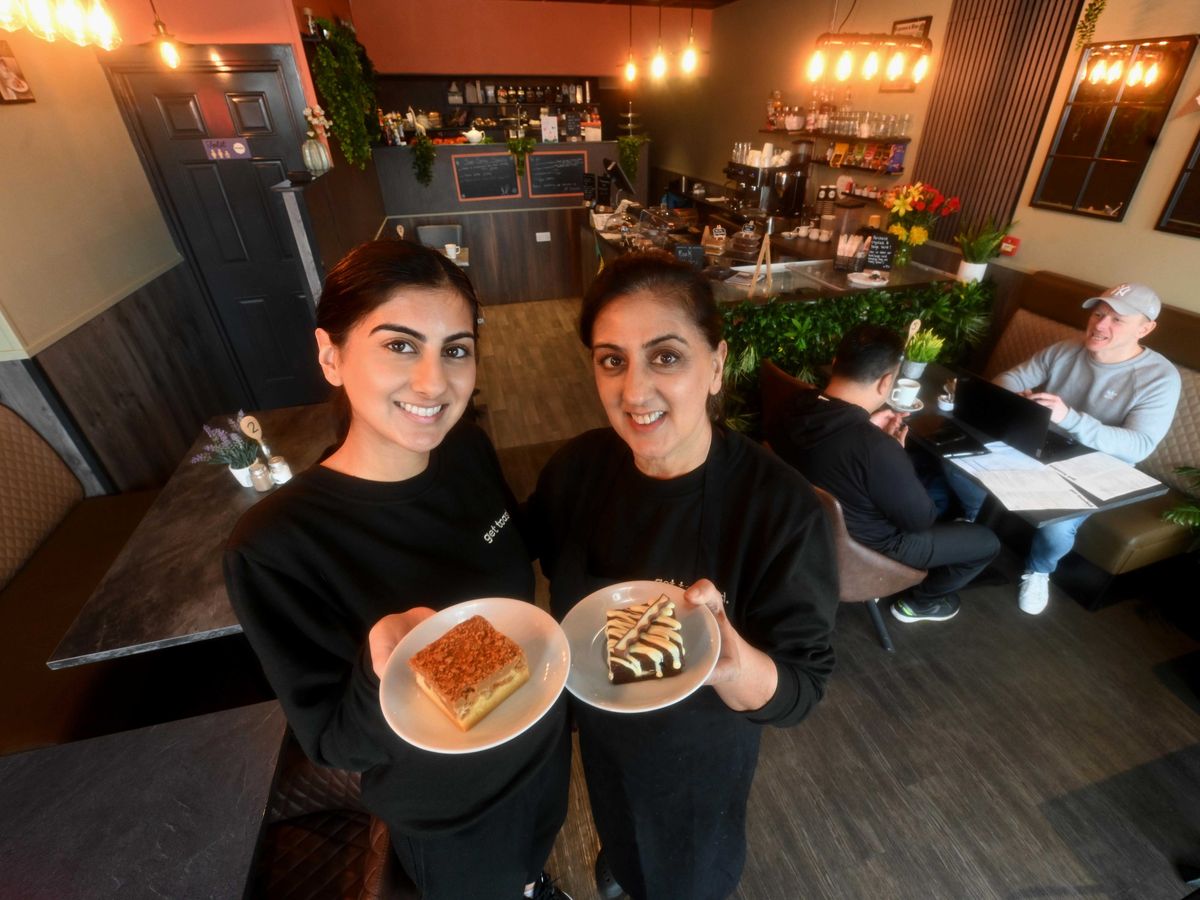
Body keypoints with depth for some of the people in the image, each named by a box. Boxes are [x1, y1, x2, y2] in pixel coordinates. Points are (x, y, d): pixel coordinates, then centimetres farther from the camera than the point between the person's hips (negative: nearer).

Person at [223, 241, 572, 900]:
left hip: (539, 737, 5)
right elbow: (334, 744, -22)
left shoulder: (468, 449, -18)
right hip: (449, 814, -4)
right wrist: (381, 670, -41)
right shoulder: (274, 547, -32)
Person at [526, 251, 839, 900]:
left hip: (701, 748, -3)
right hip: (600, 724, 4)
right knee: (617, 821, 38)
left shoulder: (779, 505, -33)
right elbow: (545, 557, -3)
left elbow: (803, 686, -28)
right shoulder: (578, 468, -22)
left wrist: (732, 666, -48)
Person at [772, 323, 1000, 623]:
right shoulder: (876, 448, -39)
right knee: (987, 542, 12)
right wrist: (895, 452, -12)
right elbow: (921, 519, -20)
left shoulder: (799, 405, -17)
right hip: (864, 551, -7)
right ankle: (919, 601, 32)